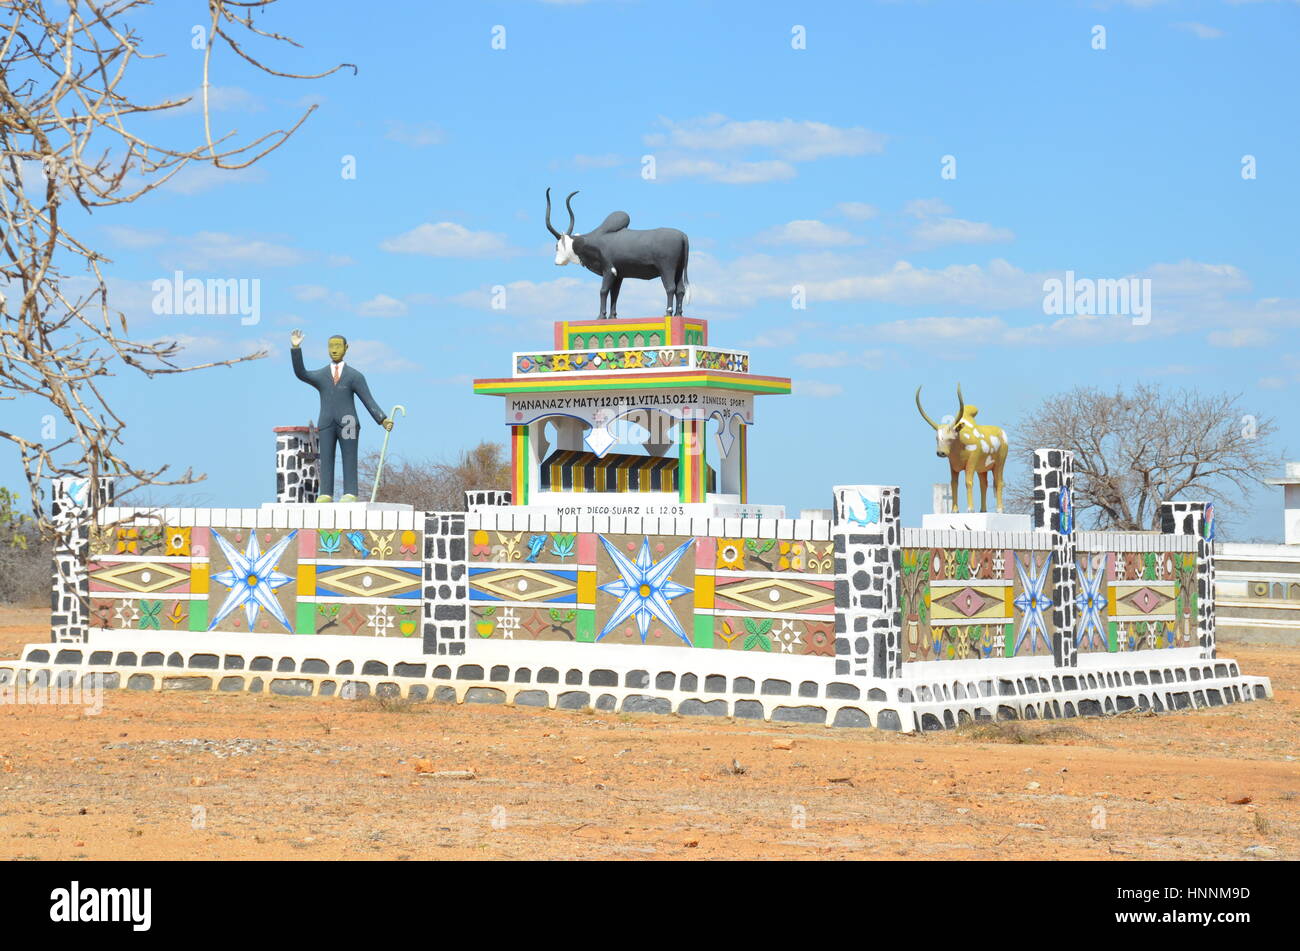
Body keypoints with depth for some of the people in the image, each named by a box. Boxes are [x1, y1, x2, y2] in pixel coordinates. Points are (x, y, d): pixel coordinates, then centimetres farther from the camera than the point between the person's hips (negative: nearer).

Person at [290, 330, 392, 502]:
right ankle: (325, 495, -10)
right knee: (326, 459, -5)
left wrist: (383, 420, -9)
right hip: (326, 424, 2)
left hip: (347, 422, -2)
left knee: (349, 460, -6)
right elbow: (300, 373, -2)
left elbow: (368, 401, 4)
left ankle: (350, 494, -10)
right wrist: (296, 348, -14)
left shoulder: (355, 376, 11)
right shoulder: (320, 376, 17)